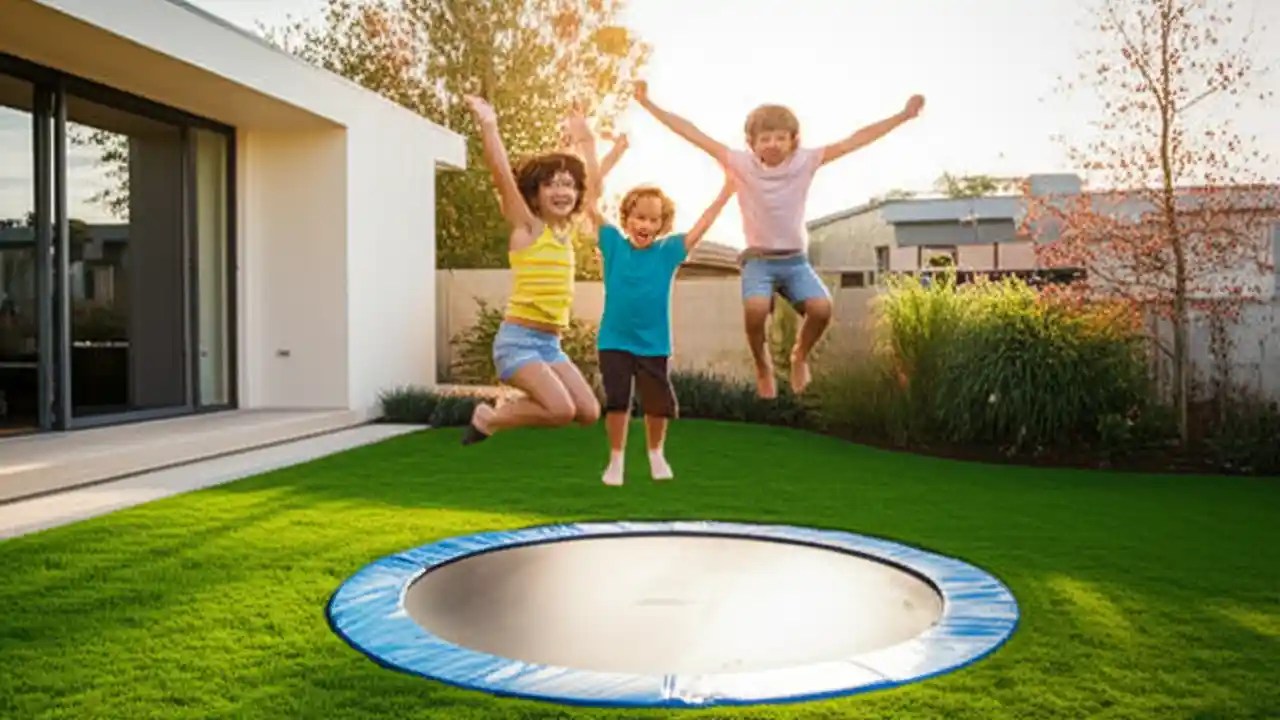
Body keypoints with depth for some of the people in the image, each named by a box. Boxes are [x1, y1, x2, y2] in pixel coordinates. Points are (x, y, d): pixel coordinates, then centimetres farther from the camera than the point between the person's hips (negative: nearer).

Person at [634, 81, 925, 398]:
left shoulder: (805, 161, -3)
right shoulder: (740, 163, -7)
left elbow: (854, 141, -2)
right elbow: (694, 134, -9)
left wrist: (904, 114, -3)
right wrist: (648, 104, -10)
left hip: (796, 259, 2)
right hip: (759, 259, -2)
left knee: (821, 308, -25)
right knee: (756, 308, -33)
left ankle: (800, 357, 10)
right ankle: (763, 367, -1)